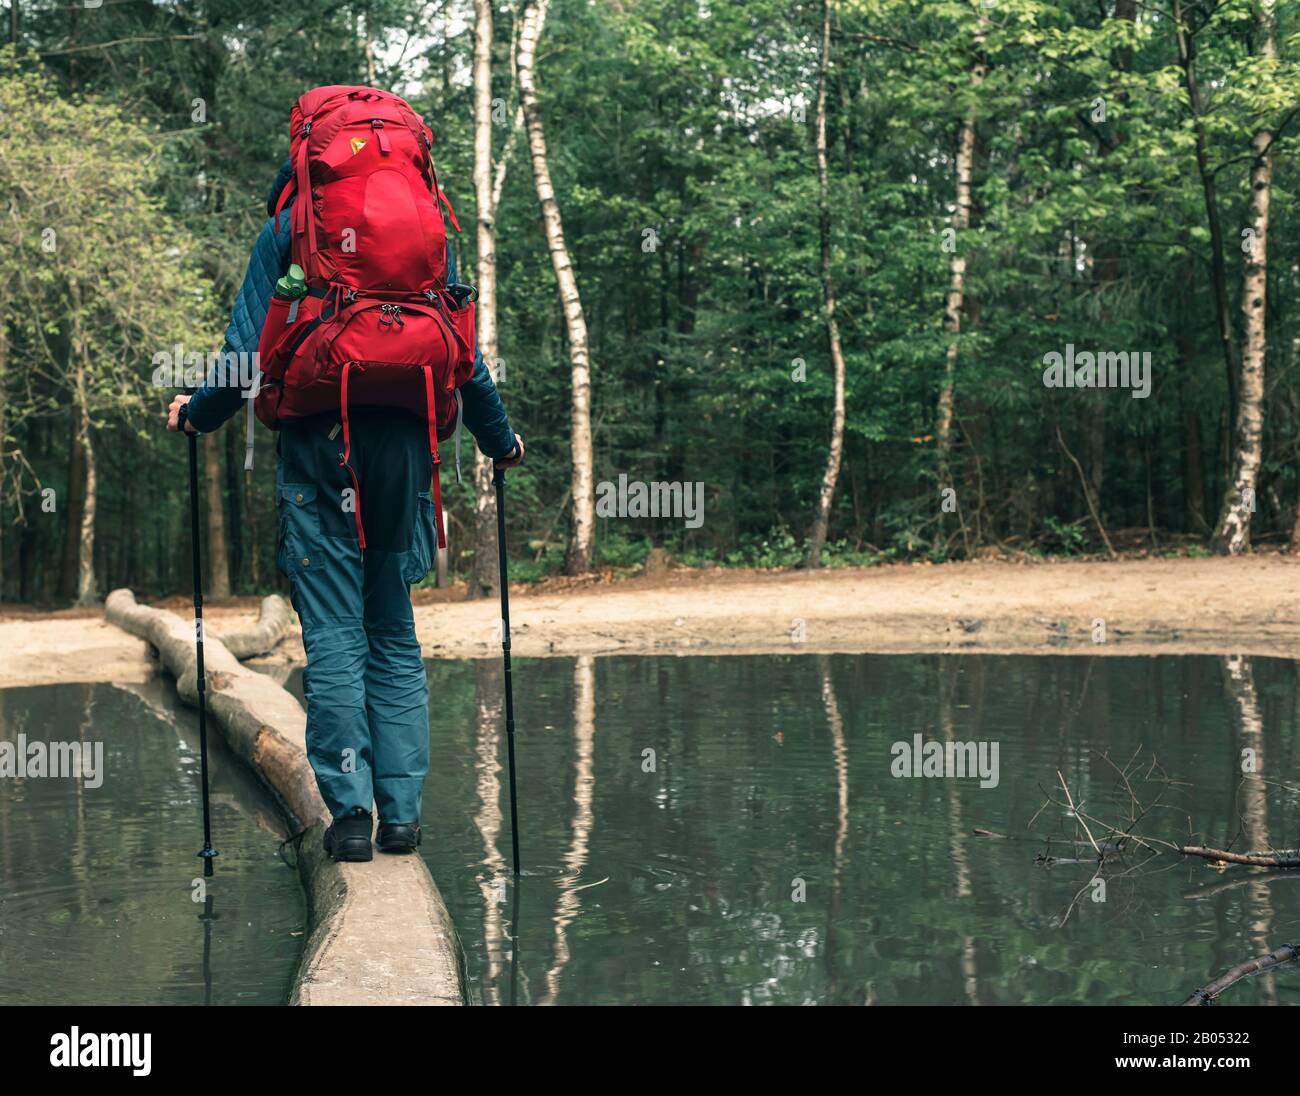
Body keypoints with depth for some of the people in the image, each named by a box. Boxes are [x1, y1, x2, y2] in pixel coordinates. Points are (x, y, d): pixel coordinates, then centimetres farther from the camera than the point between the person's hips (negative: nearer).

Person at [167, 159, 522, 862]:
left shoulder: (286, 229, 2)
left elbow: (249, 348, -3)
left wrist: (196, 415, 13)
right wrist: (500, 440, 21)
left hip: (318, 442, -3)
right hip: (403, 443, 3)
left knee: (333, 635, 0)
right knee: (395, 634, 11)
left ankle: (350, 811, -4)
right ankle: (401, 812, 8)